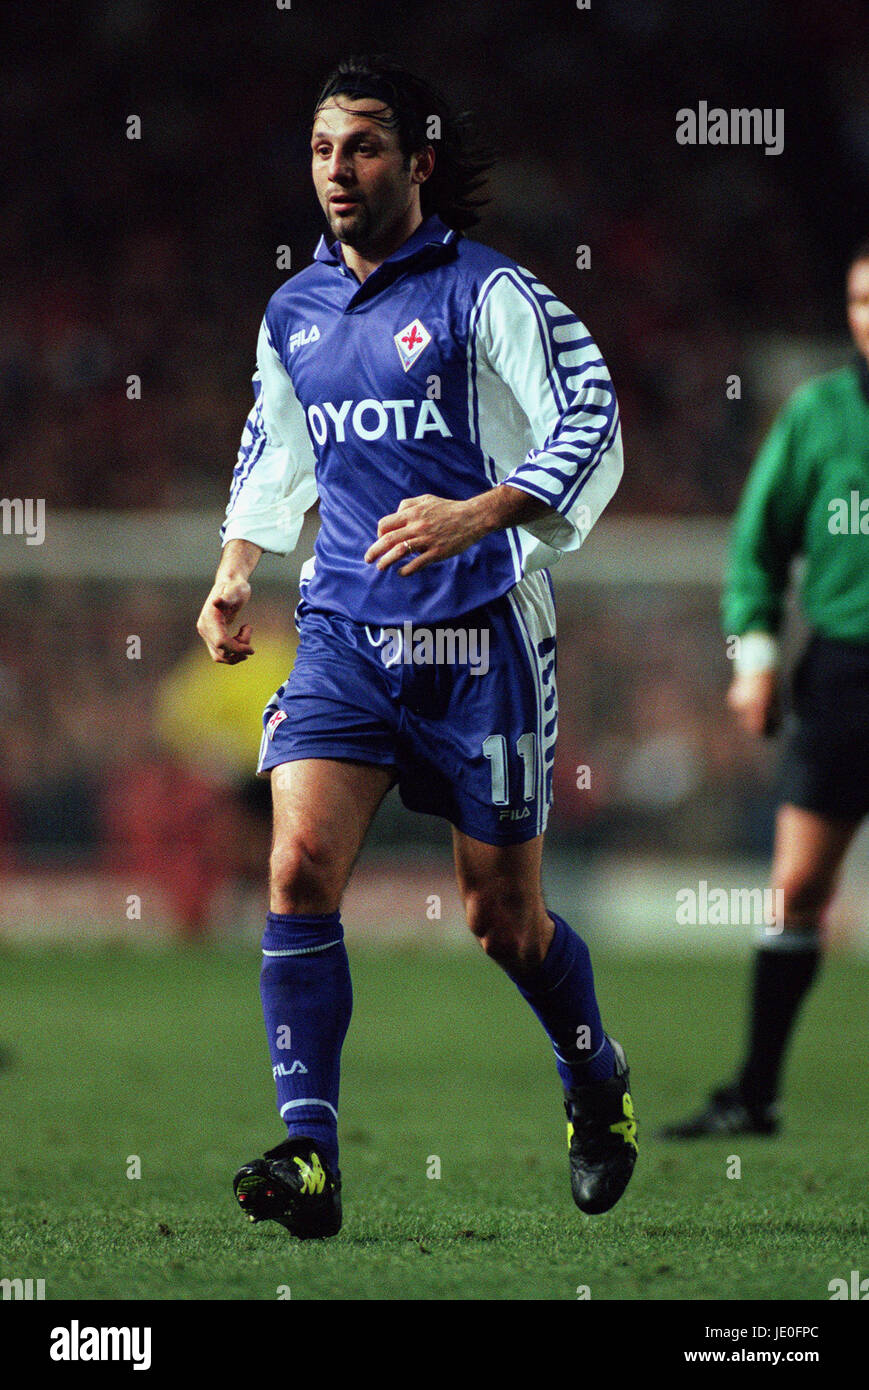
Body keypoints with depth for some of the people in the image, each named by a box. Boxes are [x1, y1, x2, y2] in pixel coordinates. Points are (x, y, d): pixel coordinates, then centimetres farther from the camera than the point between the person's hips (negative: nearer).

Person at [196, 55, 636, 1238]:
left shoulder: (487, 292, -8)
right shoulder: (292, 313, 10)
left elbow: (592, 427, -16)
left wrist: (476, 515, -30)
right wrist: (238, 565, 14)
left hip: (479, 636, -4)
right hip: (344, 636, 4)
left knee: (501, 916, 5)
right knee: (301, 865, -17)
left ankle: (597, 1079, 37)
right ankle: (309, 1157, -20)